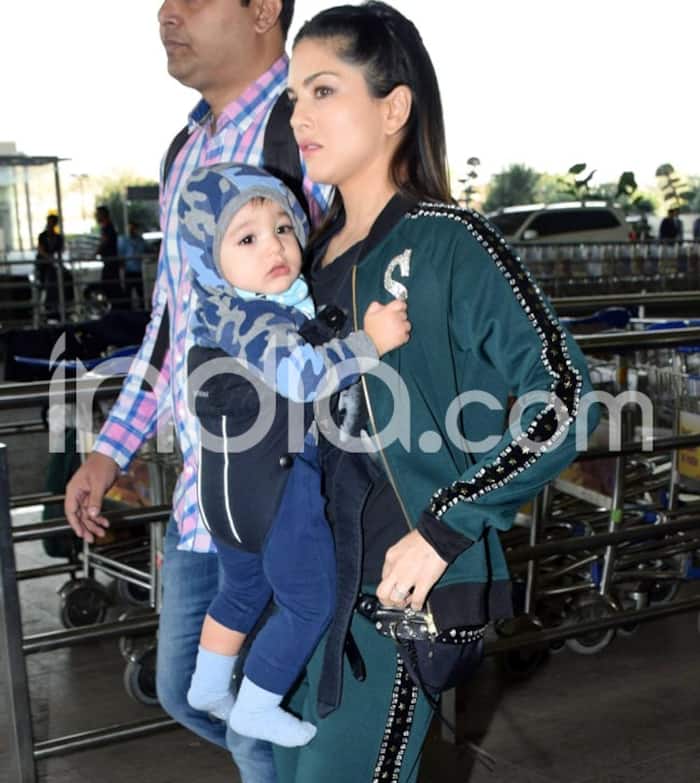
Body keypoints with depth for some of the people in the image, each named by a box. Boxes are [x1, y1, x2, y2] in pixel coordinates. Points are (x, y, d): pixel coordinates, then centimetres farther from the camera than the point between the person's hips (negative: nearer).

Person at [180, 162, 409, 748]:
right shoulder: (242, 320, -26)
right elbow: (302, 372, -40)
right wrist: (369, 342, -40)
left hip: (233, 485, 10)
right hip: (278, 486, -10)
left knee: (243, 587, 28)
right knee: (311, 602, 6)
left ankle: (208, 687, 44)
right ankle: (255, 711, 20)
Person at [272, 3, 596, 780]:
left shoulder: (448, 243, -13)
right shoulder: (317, 250, 7)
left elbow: (560, 399, -18)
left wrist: (446, 530, -19)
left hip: (404, 582, -7)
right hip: (320, 572, 7)